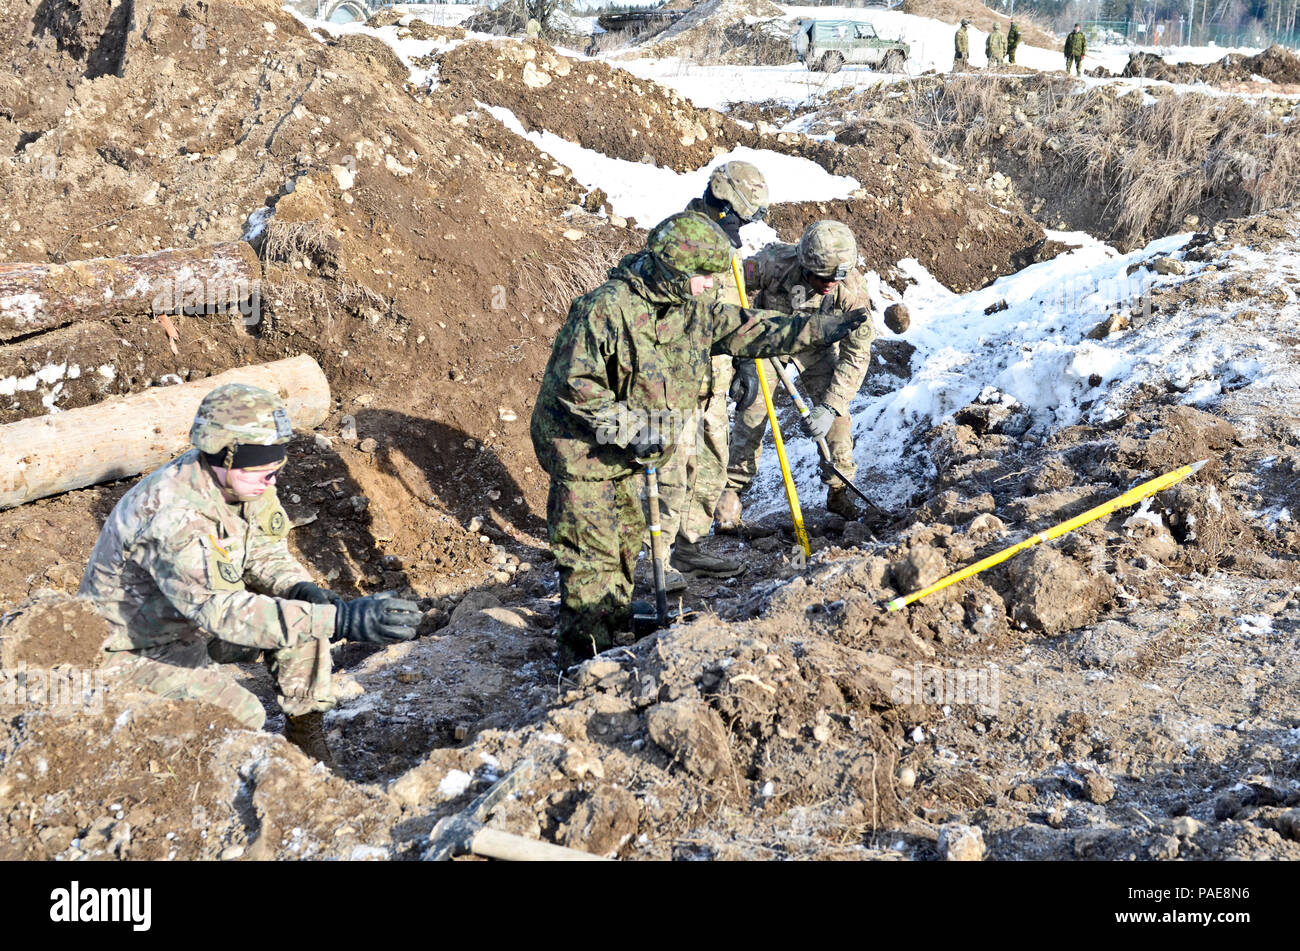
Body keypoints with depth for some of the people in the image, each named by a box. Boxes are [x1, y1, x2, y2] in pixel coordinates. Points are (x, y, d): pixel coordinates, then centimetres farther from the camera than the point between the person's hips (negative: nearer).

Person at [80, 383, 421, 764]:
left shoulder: (243, 482, -11)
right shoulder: (172, 515, -37)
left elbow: (265, 553, 3)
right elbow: (222, 611, -46)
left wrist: (304, 591, -21)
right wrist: (339, 620, -53)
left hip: (193, 621, 8)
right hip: (137, 648, -8)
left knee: (306, 613, -10)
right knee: (240, 718, -26)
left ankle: (305, 735, 4)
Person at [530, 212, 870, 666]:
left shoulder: (691, 309, -1)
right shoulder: (606, 310, -27)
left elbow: (746, 330, 4)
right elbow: (575, 387, -27)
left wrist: (821, 327, -1)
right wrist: (633, 429, -27)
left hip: (619, 449, 9)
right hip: (581, 446, -8)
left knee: (626, 538, 22)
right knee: (592, 553, -1)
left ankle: (615, 623, 41)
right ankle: (585, 658, 12)